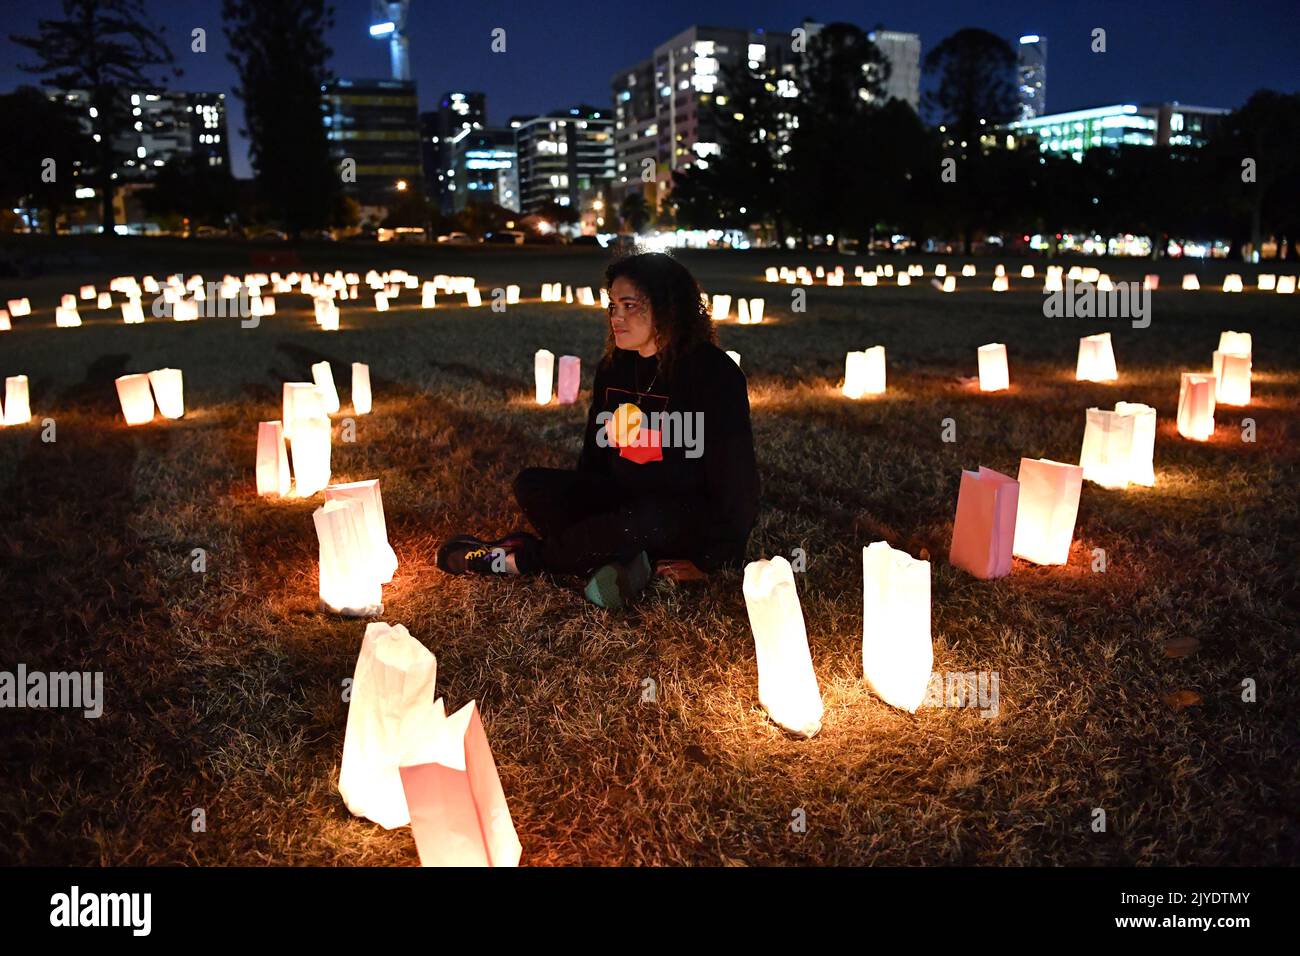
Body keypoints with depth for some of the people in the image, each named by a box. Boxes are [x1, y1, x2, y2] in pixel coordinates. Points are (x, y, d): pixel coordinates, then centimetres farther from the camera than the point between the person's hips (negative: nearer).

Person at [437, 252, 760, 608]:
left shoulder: (713, 372, -16)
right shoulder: (613, 368, 4)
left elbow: (735, 474, -16)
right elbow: (595, 450, 15)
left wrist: (710, 561, -17)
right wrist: (584, 512, 7)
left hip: (693, 521, -6)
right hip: (624, 503, 6)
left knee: (645, 519, -39)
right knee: (532, 484, -10)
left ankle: (520, 558, -18)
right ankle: (615, 562, -28)